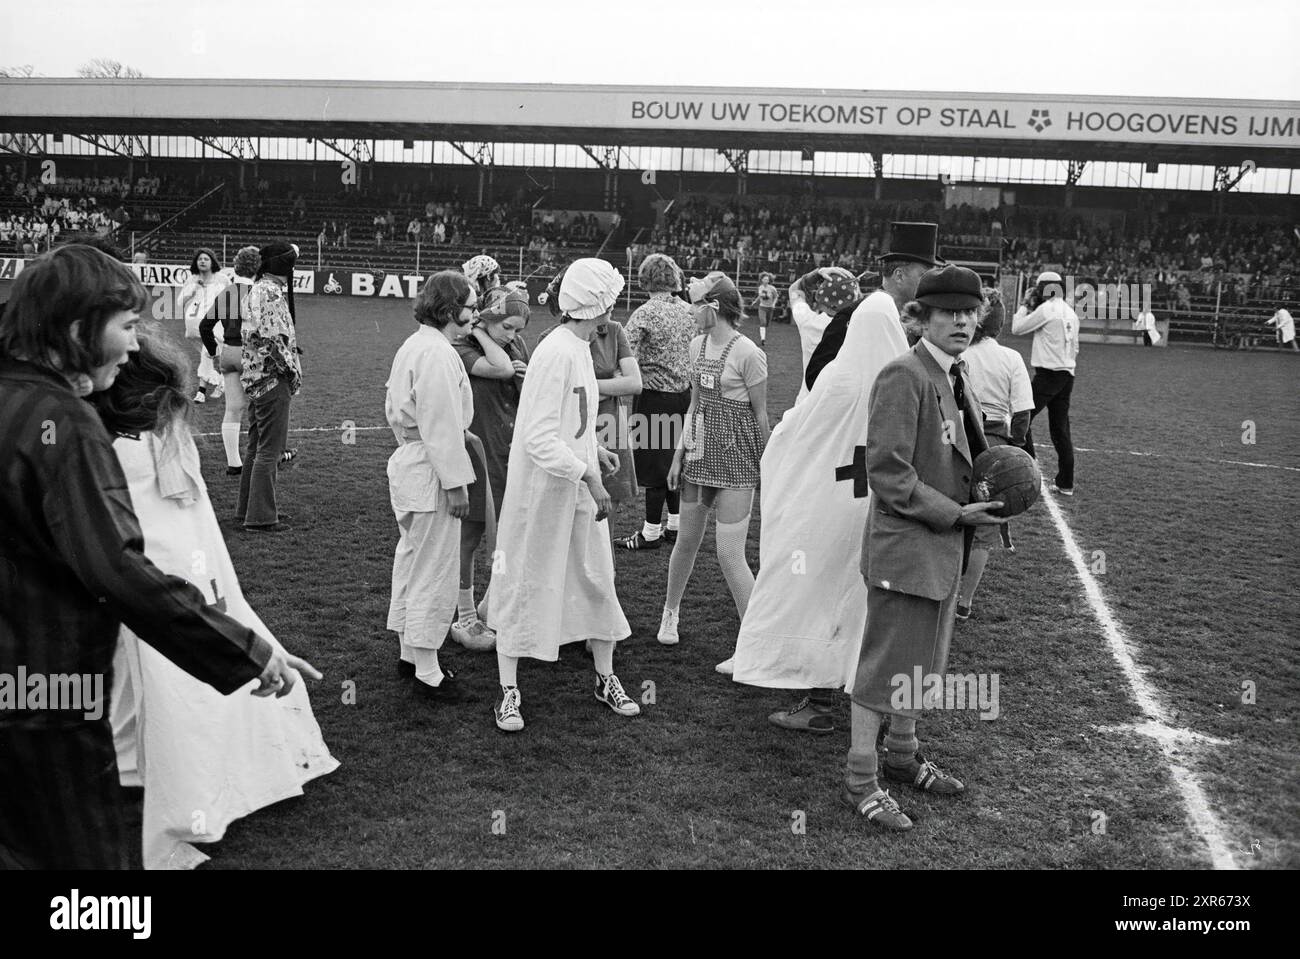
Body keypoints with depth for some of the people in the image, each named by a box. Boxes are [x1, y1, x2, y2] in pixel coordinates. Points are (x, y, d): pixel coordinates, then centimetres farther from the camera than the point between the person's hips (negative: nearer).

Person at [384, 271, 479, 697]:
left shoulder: (412, 345, 12)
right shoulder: (438, 353, -19)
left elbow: (393, 407, 19)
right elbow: (441, 425, -22)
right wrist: (455, 483, -20)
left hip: (406, 459, 11)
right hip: (430, 470, -11)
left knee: (412, 558, 19)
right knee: (434, 569, -2)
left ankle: (409, 651, 33)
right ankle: (427, 671, 6)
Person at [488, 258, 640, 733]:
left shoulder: (580, 348, 8)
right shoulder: (557, 353, -21)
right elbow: (541, 439, -25)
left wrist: (594, 449, 10)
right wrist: (588, 475, -26)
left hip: (580, 487, 9)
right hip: (543, 487, -9)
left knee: (597, 581, 14)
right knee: (524, 586, 4)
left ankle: (606, 679, 29)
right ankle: (509, 692, 16)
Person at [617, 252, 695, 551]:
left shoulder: (644, 314, -14)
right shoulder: (687, 311, 4)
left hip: (654, 397, -6)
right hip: (683, 395, 6)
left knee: (655, 466, 1)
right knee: (675, 461, 16)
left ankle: (651, 532, 9)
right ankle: (675, 525, 25)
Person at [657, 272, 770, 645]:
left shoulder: (747, 353, -15)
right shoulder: (698, 345, 7)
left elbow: (760, 415, -9)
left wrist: (766, 466, -4)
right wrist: (679, 454, 13)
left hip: (735, 459, -6)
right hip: (699, 453, 7)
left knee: (729, 554, -7)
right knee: (687, 540, 16)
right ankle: (670, 611, 39)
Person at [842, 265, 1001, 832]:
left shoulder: (956, 379, 11)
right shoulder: (903, 377, -18)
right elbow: (888, 474, -22)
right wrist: (954, 514, -20)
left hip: (943, 550, 9)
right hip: (905, 547, -9)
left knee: (923, 660, 20)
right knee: (885, 664, 1)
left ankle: (902, 756, 37)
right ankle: (860, 781, 14)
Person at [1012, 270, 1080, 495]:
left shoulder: (1047, 309, -10)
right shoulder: (1071, 312, 15)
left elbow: (1017, 328, -3)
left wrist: (1024, 305, 9)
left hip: (1048, 373, -8)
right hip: (1068, 375, 8)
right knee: (1060, 428, 11)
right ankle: (1066, 483, 13)